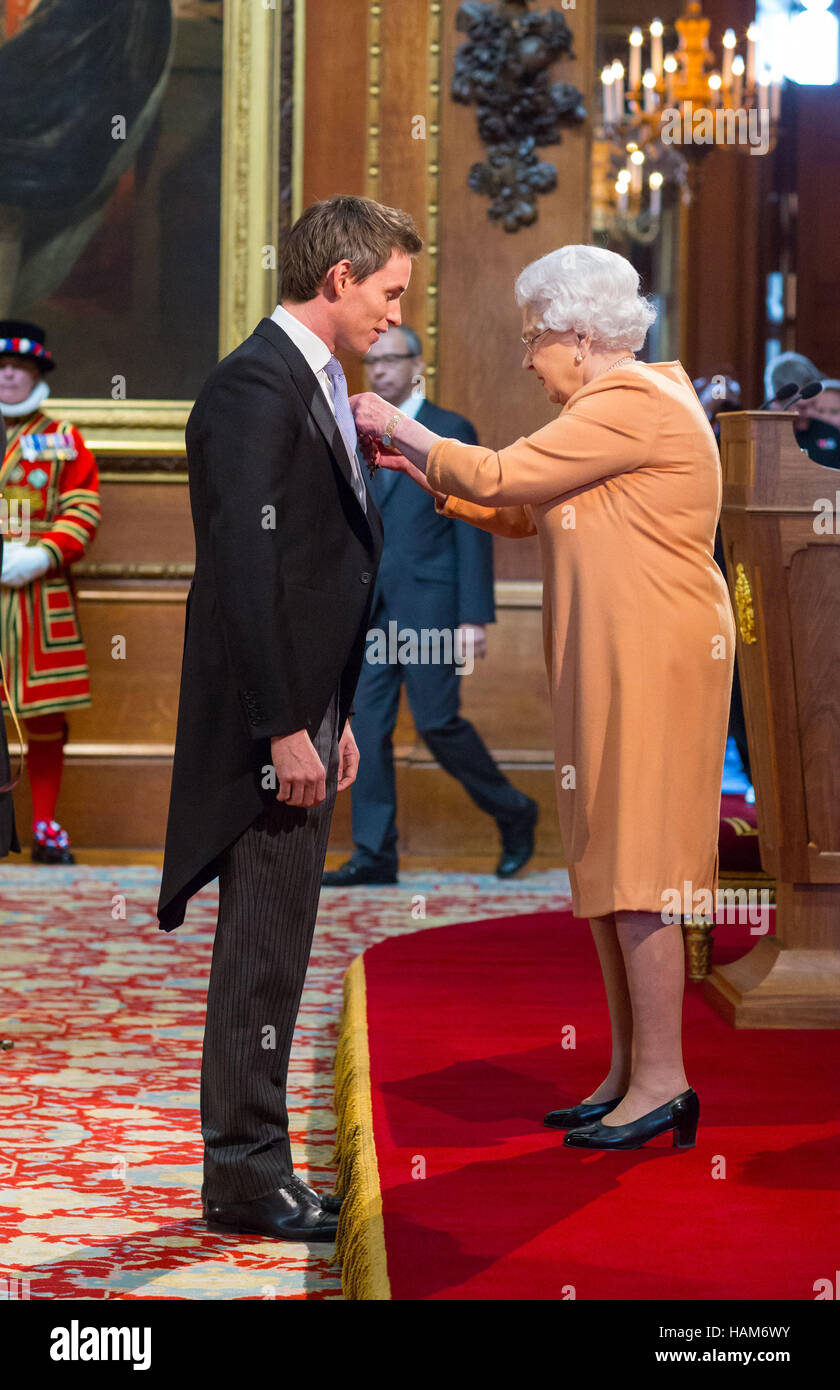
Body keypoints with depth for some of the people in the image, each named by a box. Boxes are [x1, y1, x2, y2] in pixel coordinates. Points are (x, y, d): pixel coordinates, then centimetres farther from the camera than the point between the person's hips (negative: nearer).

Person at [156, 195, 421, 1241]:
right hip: (266, 722, -10)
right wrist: (285, 730, -23)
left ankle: (256, 1164, 21)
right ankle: (245, 1179, 4)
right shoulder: (256, 387, -16)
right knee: (263, 950, -4)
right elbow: (246, 570, -22)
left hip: (303, 709, 10)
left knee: (274, 947, 13)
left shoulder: (316, 386, 16)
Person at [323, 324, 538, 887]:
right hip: (372, 606, 6)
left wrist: (475, 616, -13)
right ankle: (375, 854, 4)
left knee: (437, 721, -6)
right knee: (368, 723, 0)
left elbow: (473, 529, -7)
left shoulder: (452, 432, -2)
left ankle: (513, 813, 16)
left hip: (429, 602, -6)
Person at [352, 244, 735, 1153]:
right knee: (606, 866, 10)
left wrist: (403, 430, -3)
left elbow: (500, 477, -17)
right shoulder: (617, 406, 20)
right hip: (608, 668, 10)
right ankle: (628, 1076, 15)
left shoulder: (634, 404, -14)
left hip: (653, 660, -10)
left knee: (636, 867, -8)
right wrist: (417, 466, 16)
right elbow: (520, 512, 23)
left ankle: (662, 1081, -4)